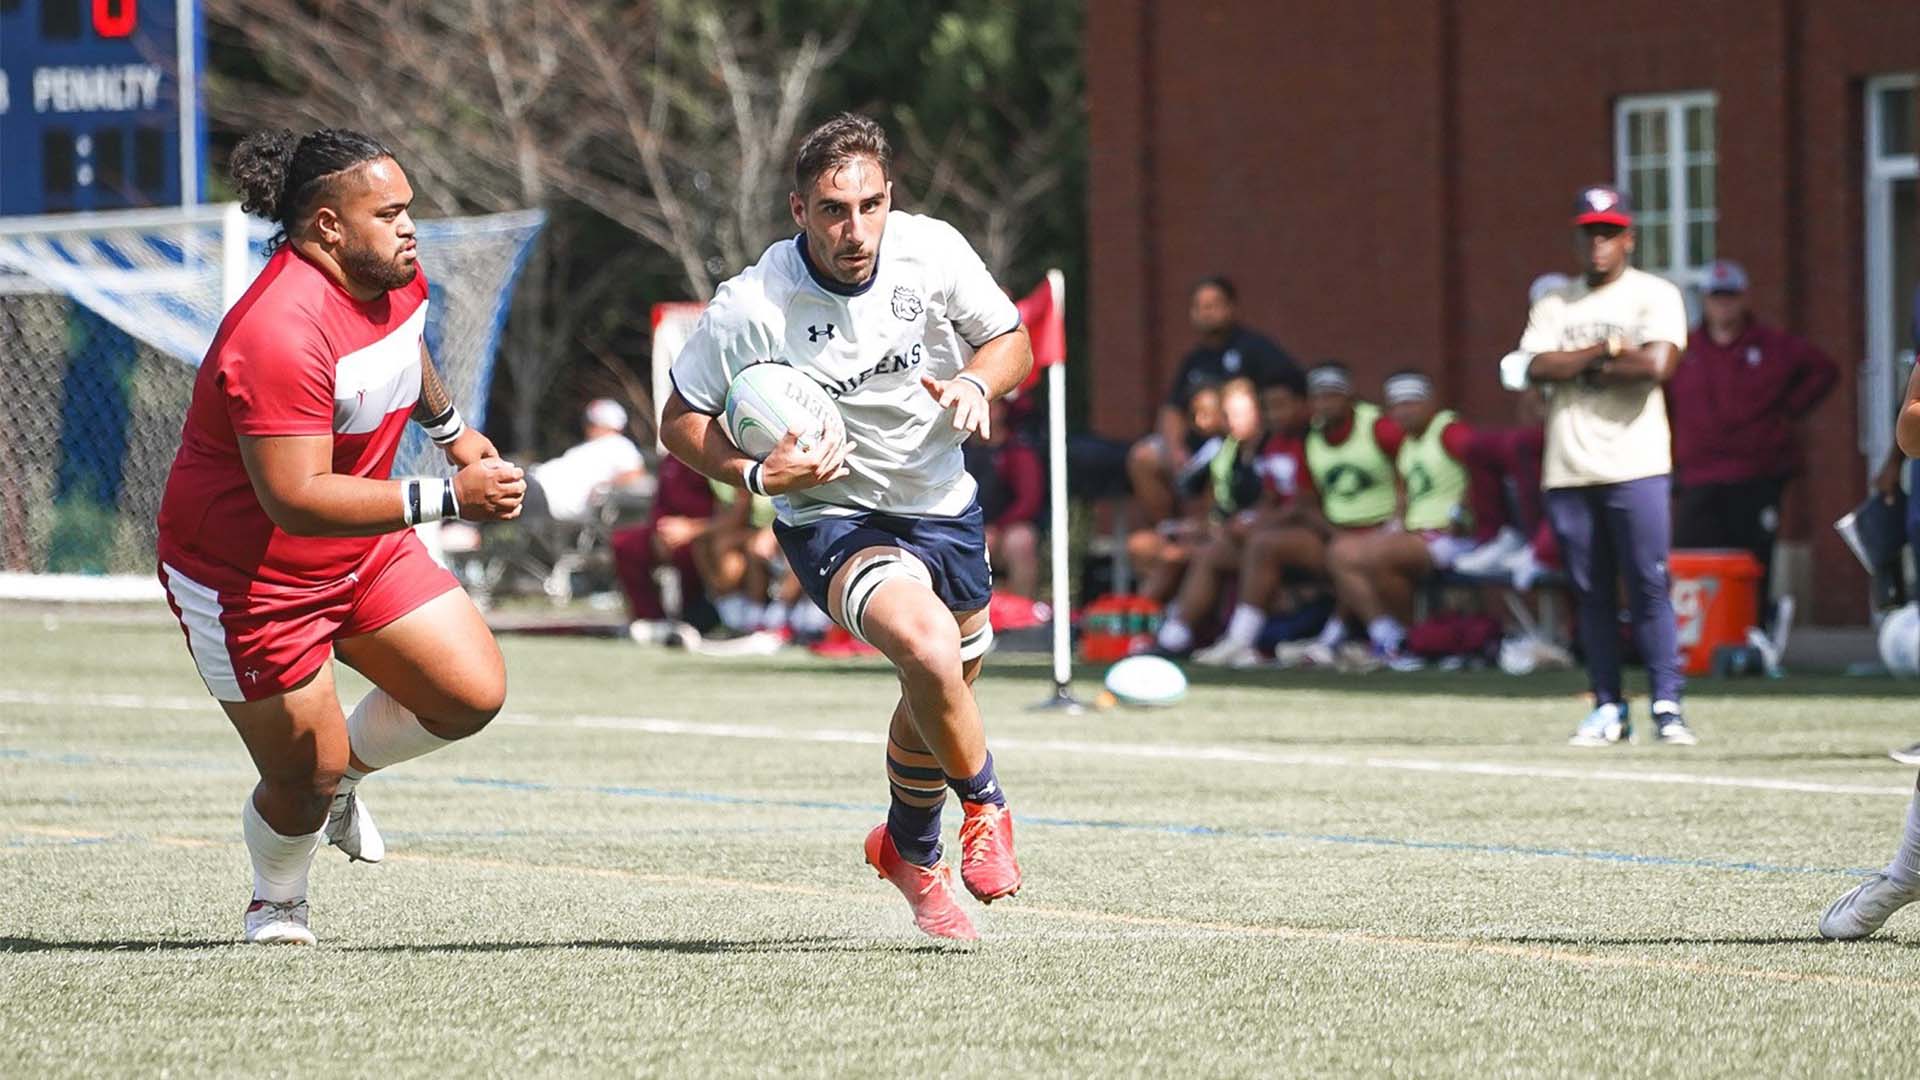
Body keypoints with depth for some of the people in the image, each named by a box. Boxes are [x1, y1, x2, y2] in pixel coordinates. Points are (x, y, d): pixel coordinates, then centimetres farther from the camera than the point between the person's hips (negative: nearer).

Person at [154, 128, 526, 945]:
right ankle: (276, 905, 32)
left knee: (474, 693, -3)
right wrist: (446, 499, -37)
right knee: (304, 781, -1)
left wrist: (450, 430, 31)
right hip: (249, 577, -8)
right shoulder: (281, 332, -33)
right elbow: (297, 500, -37)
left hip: (365, 550, 8)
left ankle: (343, 769, 25)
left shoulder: (396, 280, -4)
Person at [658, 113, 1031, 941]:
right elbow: (680, 420, -11)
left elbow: (1011, 341, 2)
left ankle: (909, 848, 49)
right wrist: (757, 474, -27)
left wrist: (975, 383, -19)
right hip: (832, 518, -5)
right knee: (929, 650, -30)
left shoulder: (932, 251, -14)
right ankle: (983, 807, -2)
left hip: (944, 505, 5)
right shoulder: (750, 311, -23)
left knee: (944, 689, 20)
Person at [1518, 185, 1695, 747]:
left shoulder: (1655, 295, 3)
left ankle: (1667, 705, -6)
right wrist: (1607, 350, -9)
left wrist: (1581, 364, -6)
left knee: (1650, 589, -8)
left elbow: (1657, 364, -14)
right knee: (1591, 594, 5)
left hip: (1635, 467, -4)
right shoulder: (1554, 305, 14)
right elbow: (1538, 367, -3)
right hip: (1567, 470, 4)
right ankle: (1608, 708, 10)